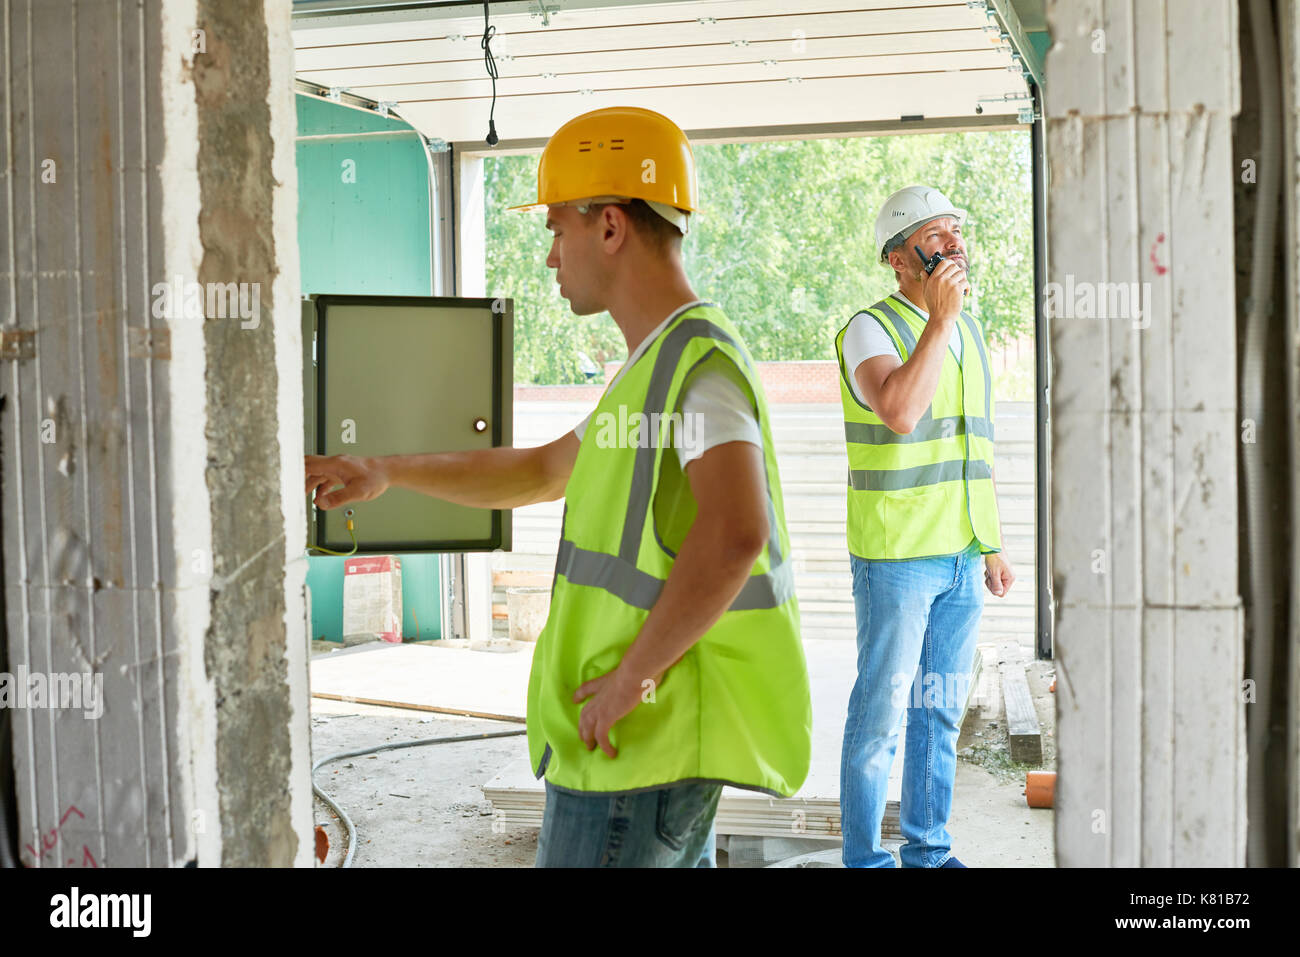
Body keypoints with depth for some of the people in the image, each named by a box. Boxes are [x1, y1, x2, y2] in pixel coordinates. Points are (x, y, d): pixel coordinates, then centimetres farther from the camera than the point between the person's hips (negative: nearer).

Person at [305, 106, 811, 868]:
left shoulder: (698, 359, -17)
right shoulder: (659, 364, 16)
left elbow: (735, 530, -34)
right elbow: (543, 473, 27)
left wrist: (636, 674, -25)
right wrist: (389, 472, 24)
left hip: (643, 743, -10)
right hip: (660, 732, 10)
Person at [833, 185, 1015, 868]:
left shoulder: (969, 331, 13)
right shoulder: (870, 329, -9)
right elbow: (899, 414, -30)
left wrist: (993, 545, 16)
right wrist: (939, 319, -23)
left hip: (961, 556, 7)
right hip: (895, 555, -7)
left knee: (941, 709, 13)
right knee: (881, 710, 0)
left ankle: (927, 849, 24)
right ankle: (863, 856, 12)